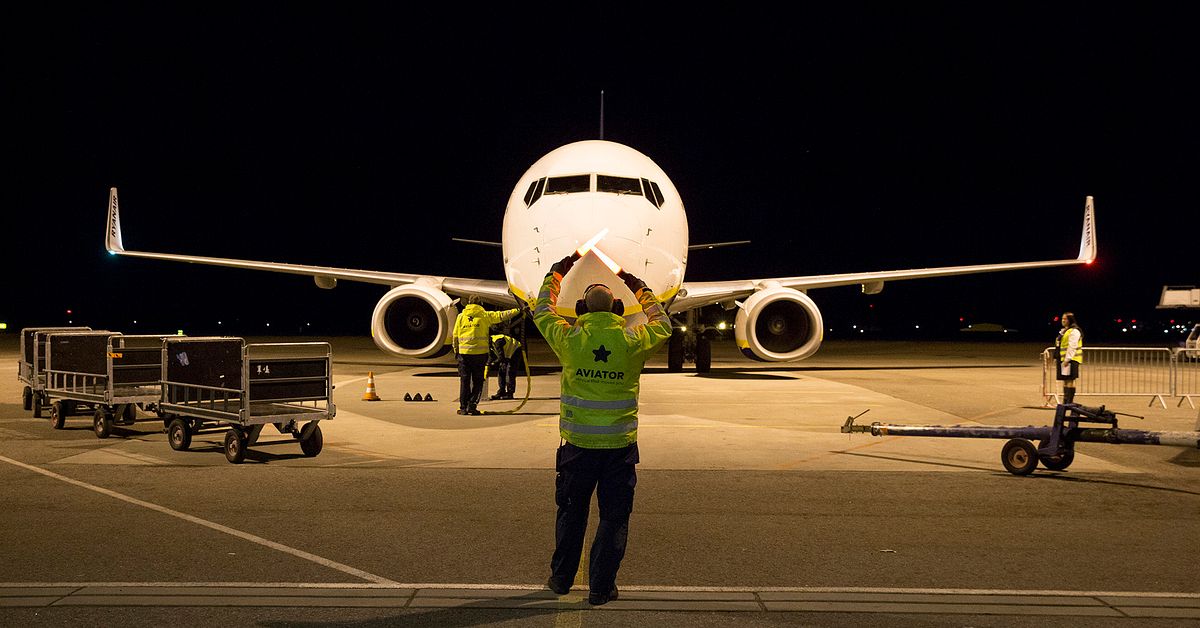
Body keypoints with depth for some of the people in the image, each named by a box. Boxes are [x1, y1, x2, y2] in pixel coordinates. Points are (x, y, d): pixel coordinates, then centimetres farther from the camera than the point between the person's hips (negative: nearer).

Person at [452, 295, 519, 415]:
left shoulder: (461, 316, 6)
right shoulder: (484, 315, 1)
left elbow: (455, 336, 7)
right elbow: (501, 316, -1)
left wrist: (456, 350, 17)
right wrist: (517, 311, 6)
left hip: (464, 352, 2)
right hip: (480, 353, -2)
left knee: (464, 381, 8)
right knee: (478, 381, 7)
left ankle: (463, 407, 6)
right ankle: (472, 405, -2)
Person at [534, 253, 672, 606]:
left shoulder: (569, 339, -6)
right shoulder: (634, 340, -5)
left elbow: (542, 311, 15)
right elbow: (662, 324, 18)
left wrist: (557, 272, 26)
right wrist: (639, 288, 28)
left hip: (577, 445, 1)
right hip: (620, 445, -1)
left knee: (571, 513, 16)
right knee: (614, 517, 9)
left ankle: (561, 579, 29)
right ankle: (601, 587, 12)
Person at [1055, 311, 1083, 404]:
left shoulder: (1074, 331, -11)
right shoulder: (1064, 330, 20)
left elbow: (1072, 347, -19)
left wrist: (1067, 359, -23)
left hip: (1071, 360, -10)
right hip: (1063, 359, 10)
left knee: (1070, 380, -9)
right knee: (1065, 380, 12)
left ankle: (1070, 402, -8)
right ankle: (1065, 401, 18)